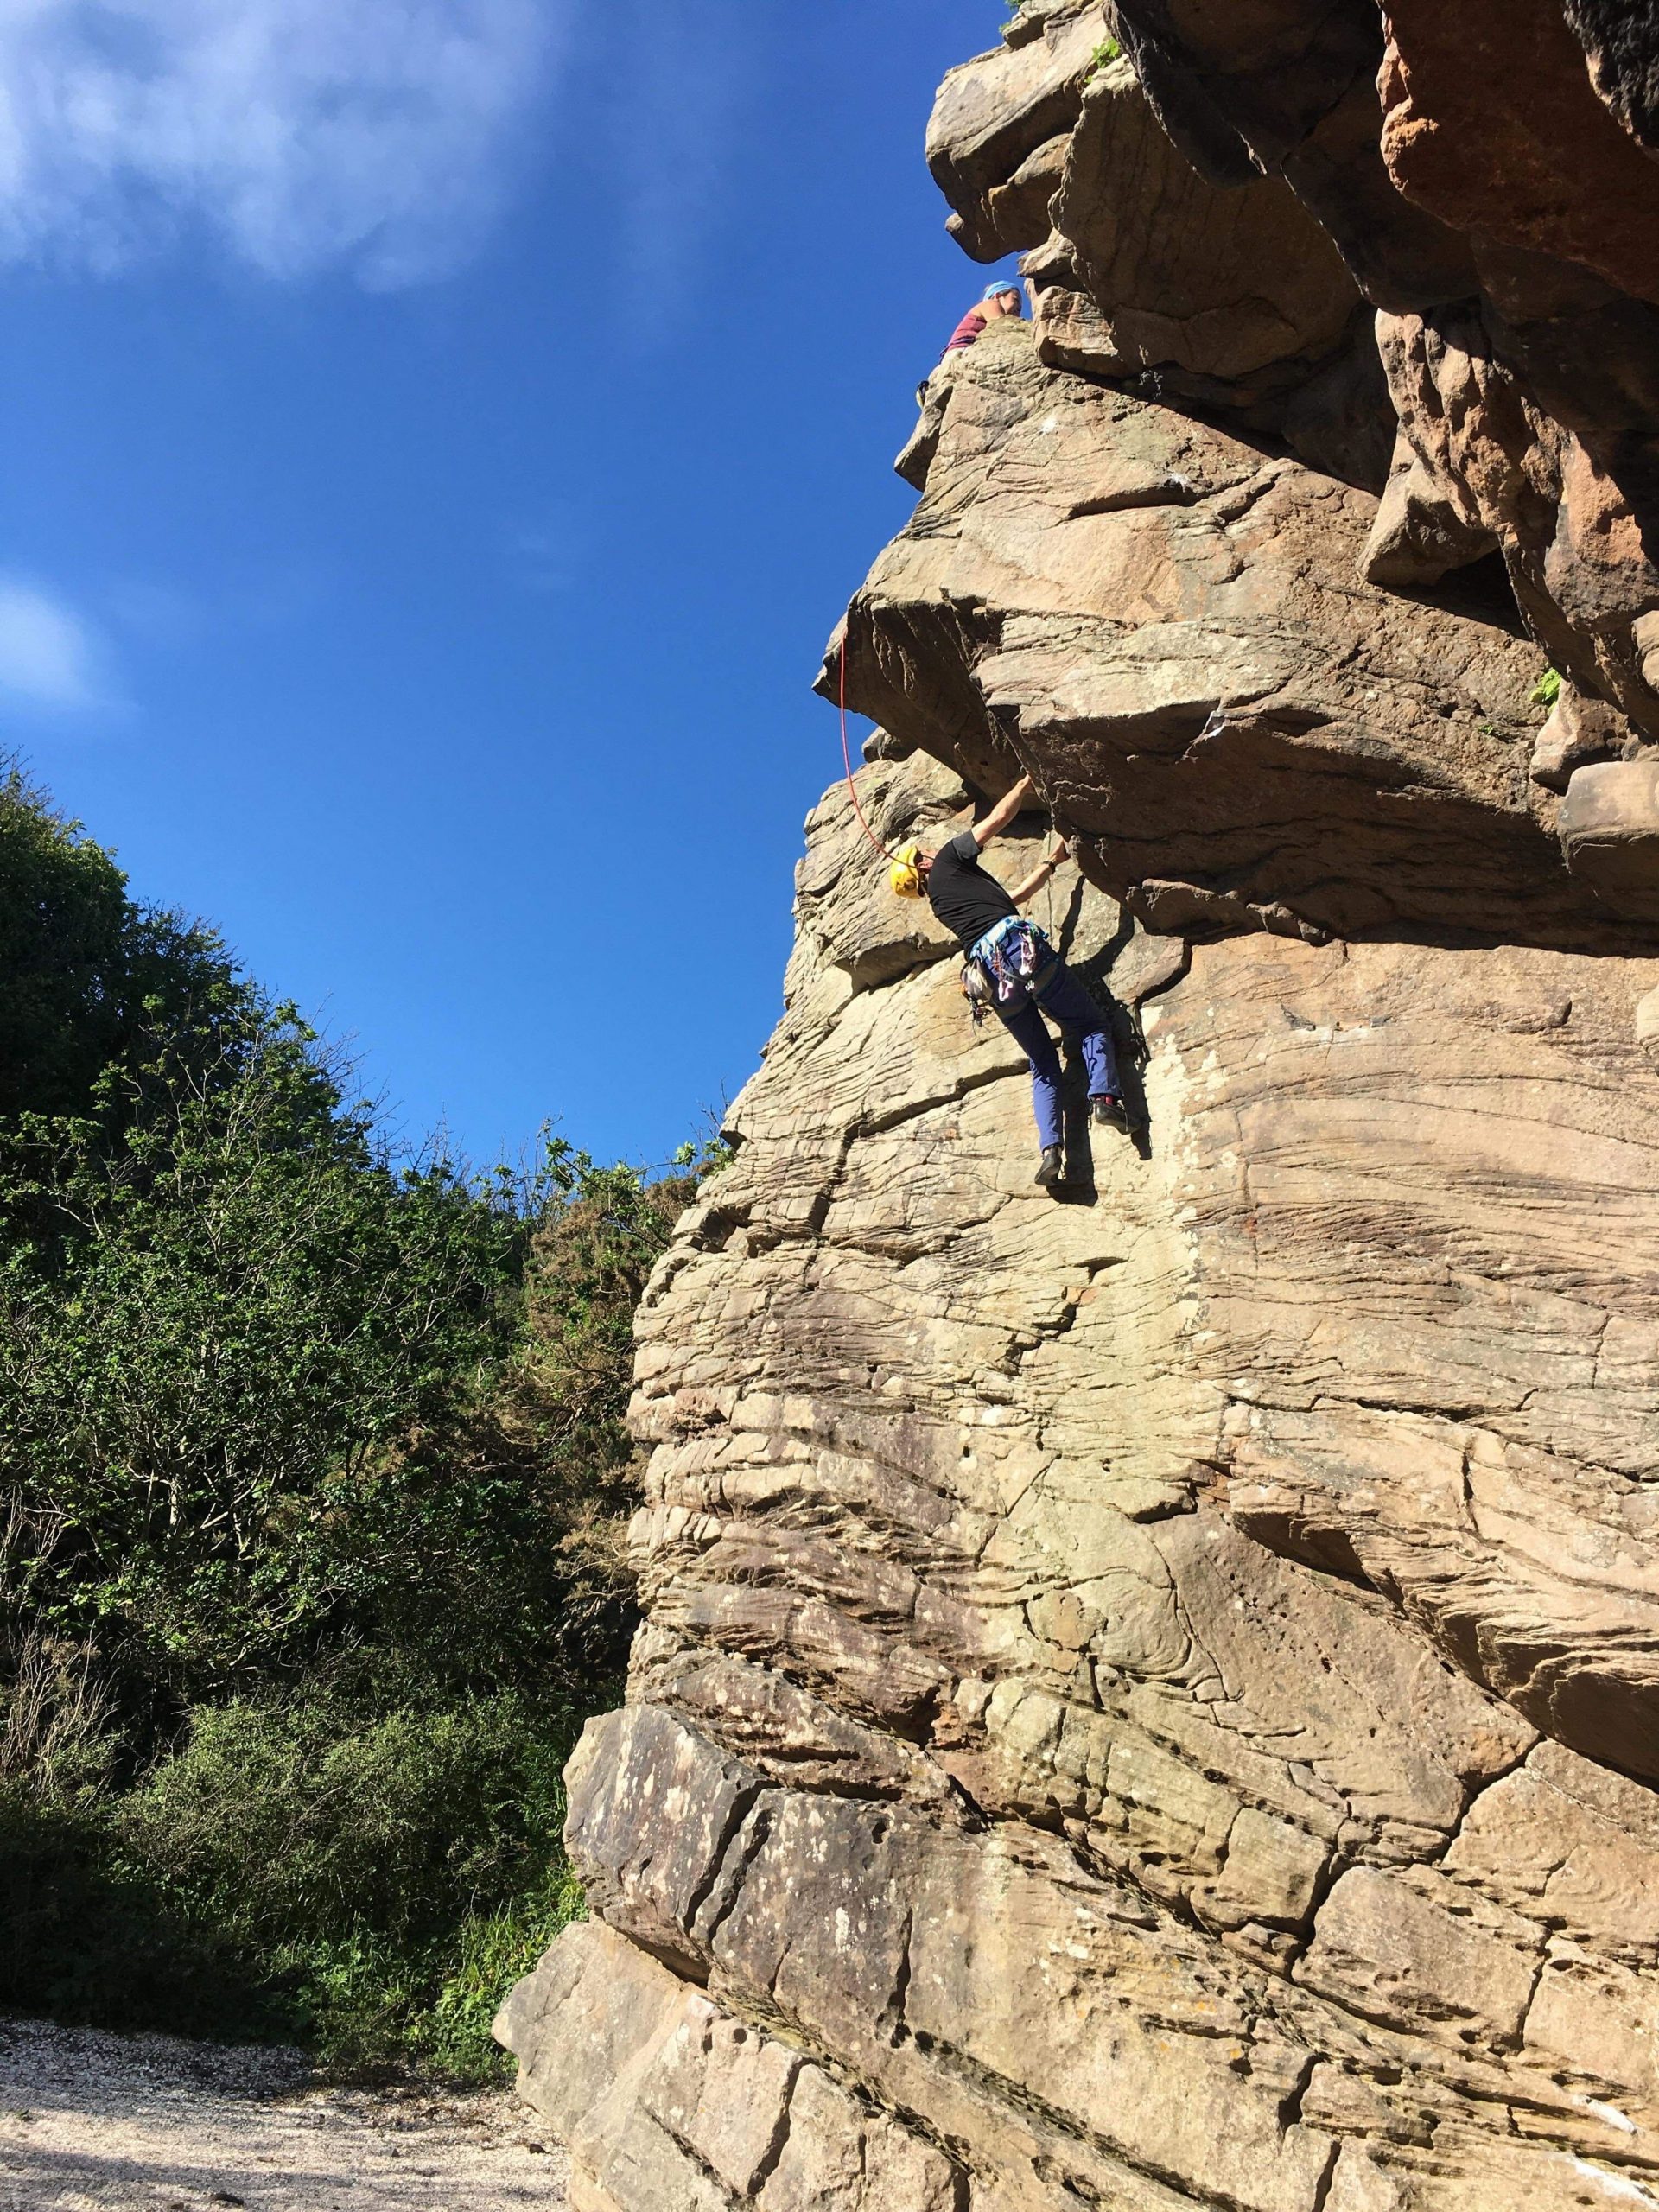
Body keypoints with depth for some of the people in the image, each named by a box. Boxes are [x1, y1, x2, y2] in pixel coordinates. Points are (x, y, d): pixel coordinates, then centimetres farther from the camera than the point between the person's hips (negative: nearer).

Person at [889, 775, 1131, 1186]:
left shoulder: (938, 903, 31)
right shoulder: (949, 860, 14)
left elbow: (1014, 896, 38)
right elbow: (998, 818, 8)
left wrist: (1051, 861, 43)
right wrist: (1027, 782, 24)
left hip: (989, 975, 6)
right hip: (1018, 944, -5)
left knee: (1043, 1065, 11)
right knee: (1091, 1024, 6)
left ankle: (1050, 1148, -8)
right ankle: (1103, 1095, -20)